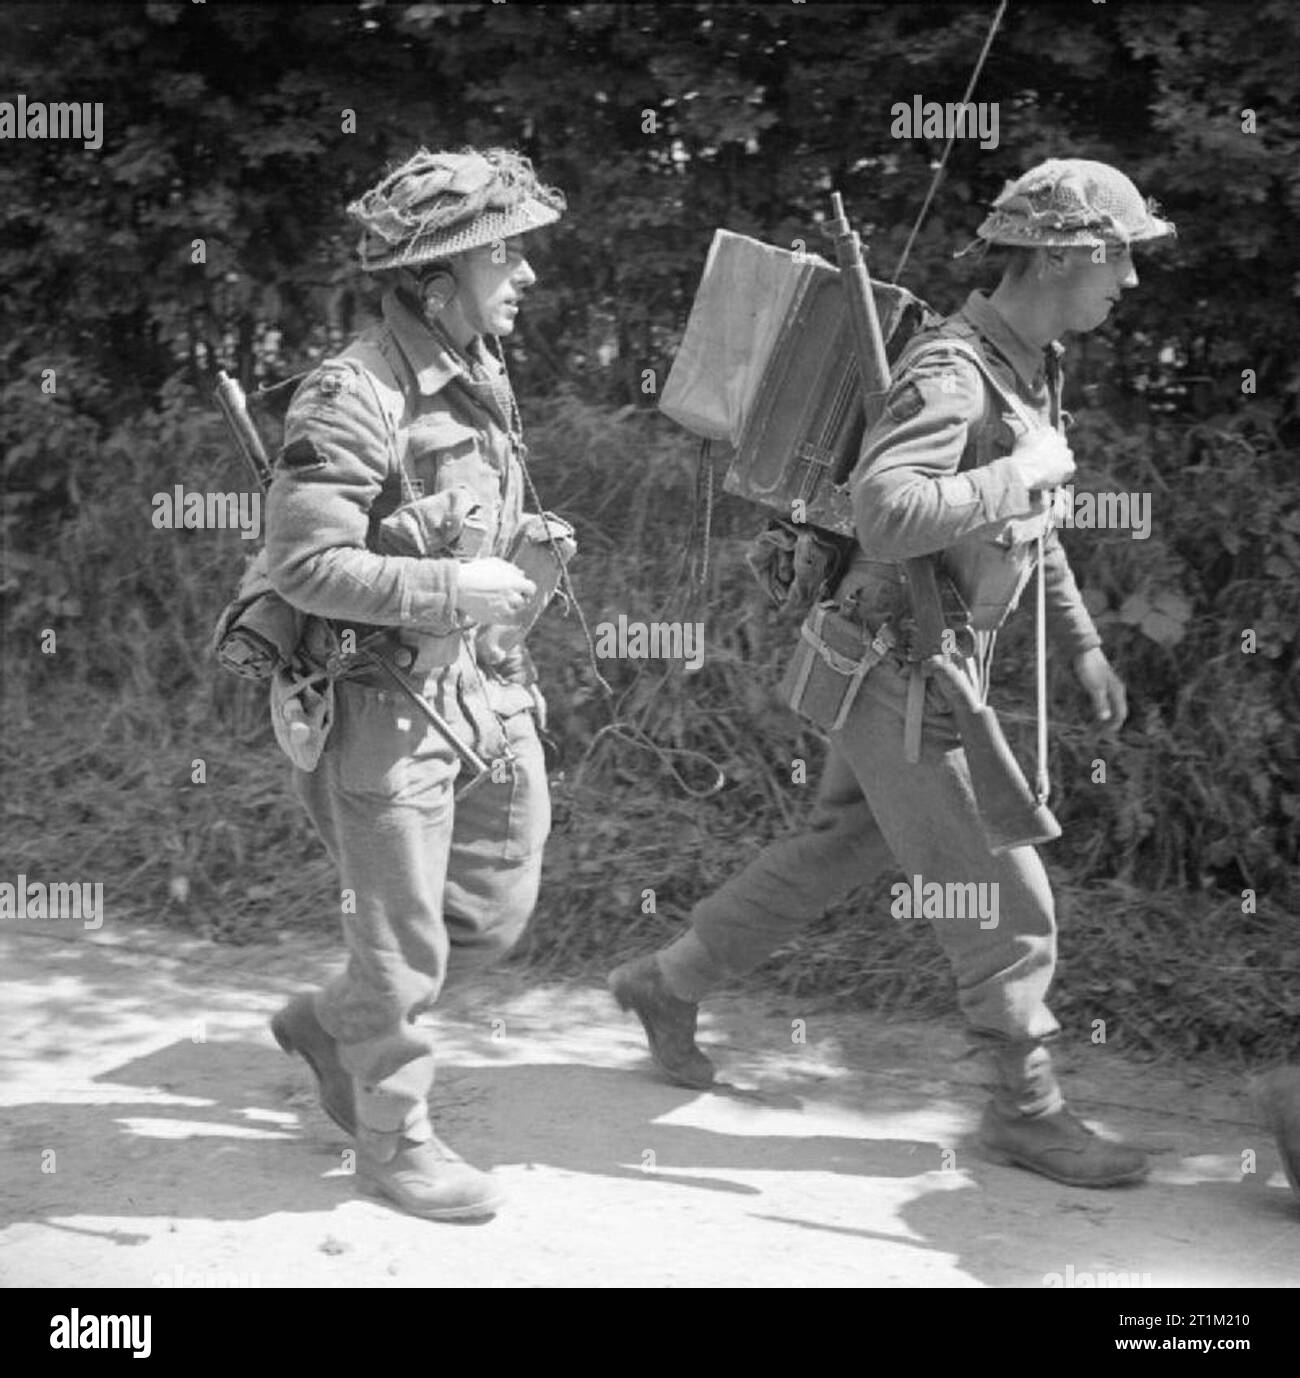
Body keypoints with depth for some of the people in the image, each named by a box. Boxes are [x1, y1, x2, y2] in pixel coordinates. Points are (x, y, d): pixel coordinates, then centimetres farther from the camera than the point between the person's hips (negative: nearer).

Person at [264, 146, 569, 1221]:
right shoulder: (352, 399, -21)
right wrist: (451, 589, -24)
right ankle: (396, 1142, 24)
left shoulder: (484, 375, 7)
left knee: (497, 907, 18)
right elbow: (303, 562, -25)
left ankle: (331, 1023, 39)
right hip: (389, 699, -8)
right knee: (403, 940, 4)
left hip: (484, 686, 9)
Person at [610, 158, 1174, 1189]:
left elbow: (1026, 516, 22)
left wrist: (1082, 642, 21)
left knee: (839, 849, 21)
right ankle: (1028, 1110, 16)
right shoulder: (952, 370, -24)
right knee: (1004, 902, 0)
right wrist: (1021, 474, -28)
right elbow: (885, 513, -40)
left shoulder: (1032, 366, 8)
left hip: (938, 668, 10)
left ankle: (668, 984, 35)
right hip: (904, 674, -10)